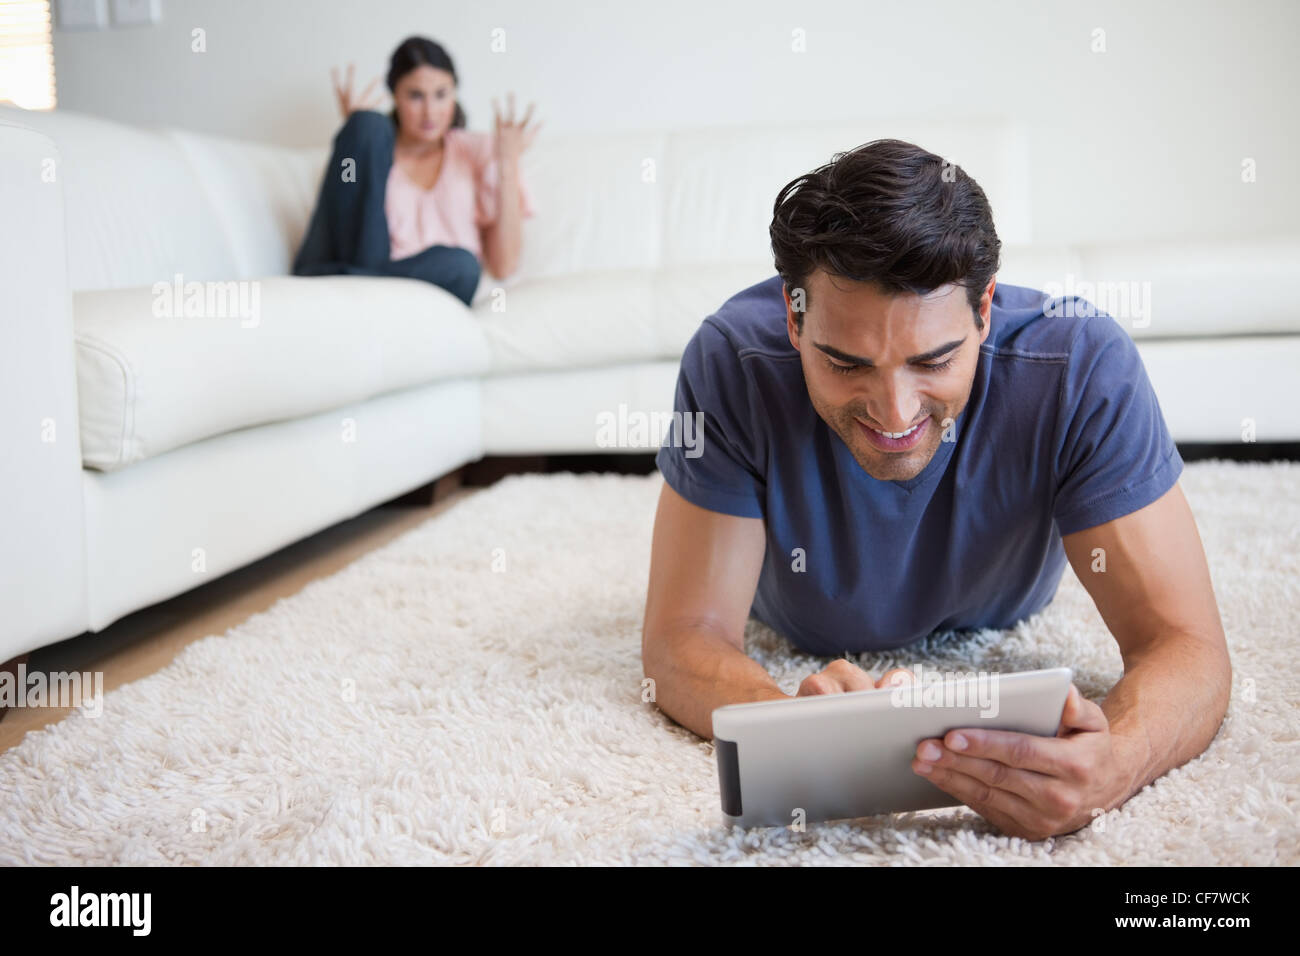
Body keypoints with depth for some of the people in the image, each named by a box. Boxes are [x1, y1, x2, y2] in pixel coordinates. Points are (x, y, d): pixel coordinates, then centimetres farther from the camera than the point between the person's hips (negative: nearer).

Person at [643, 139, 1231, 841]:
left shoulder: (1083, 367, -42)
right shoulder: (734, 362, -41)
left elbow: (1186, 643, -41)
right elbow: (683, 637, -39)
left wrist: (1115, 764, -64)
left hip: (993, 619, 1)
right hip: (799, 632, 0)